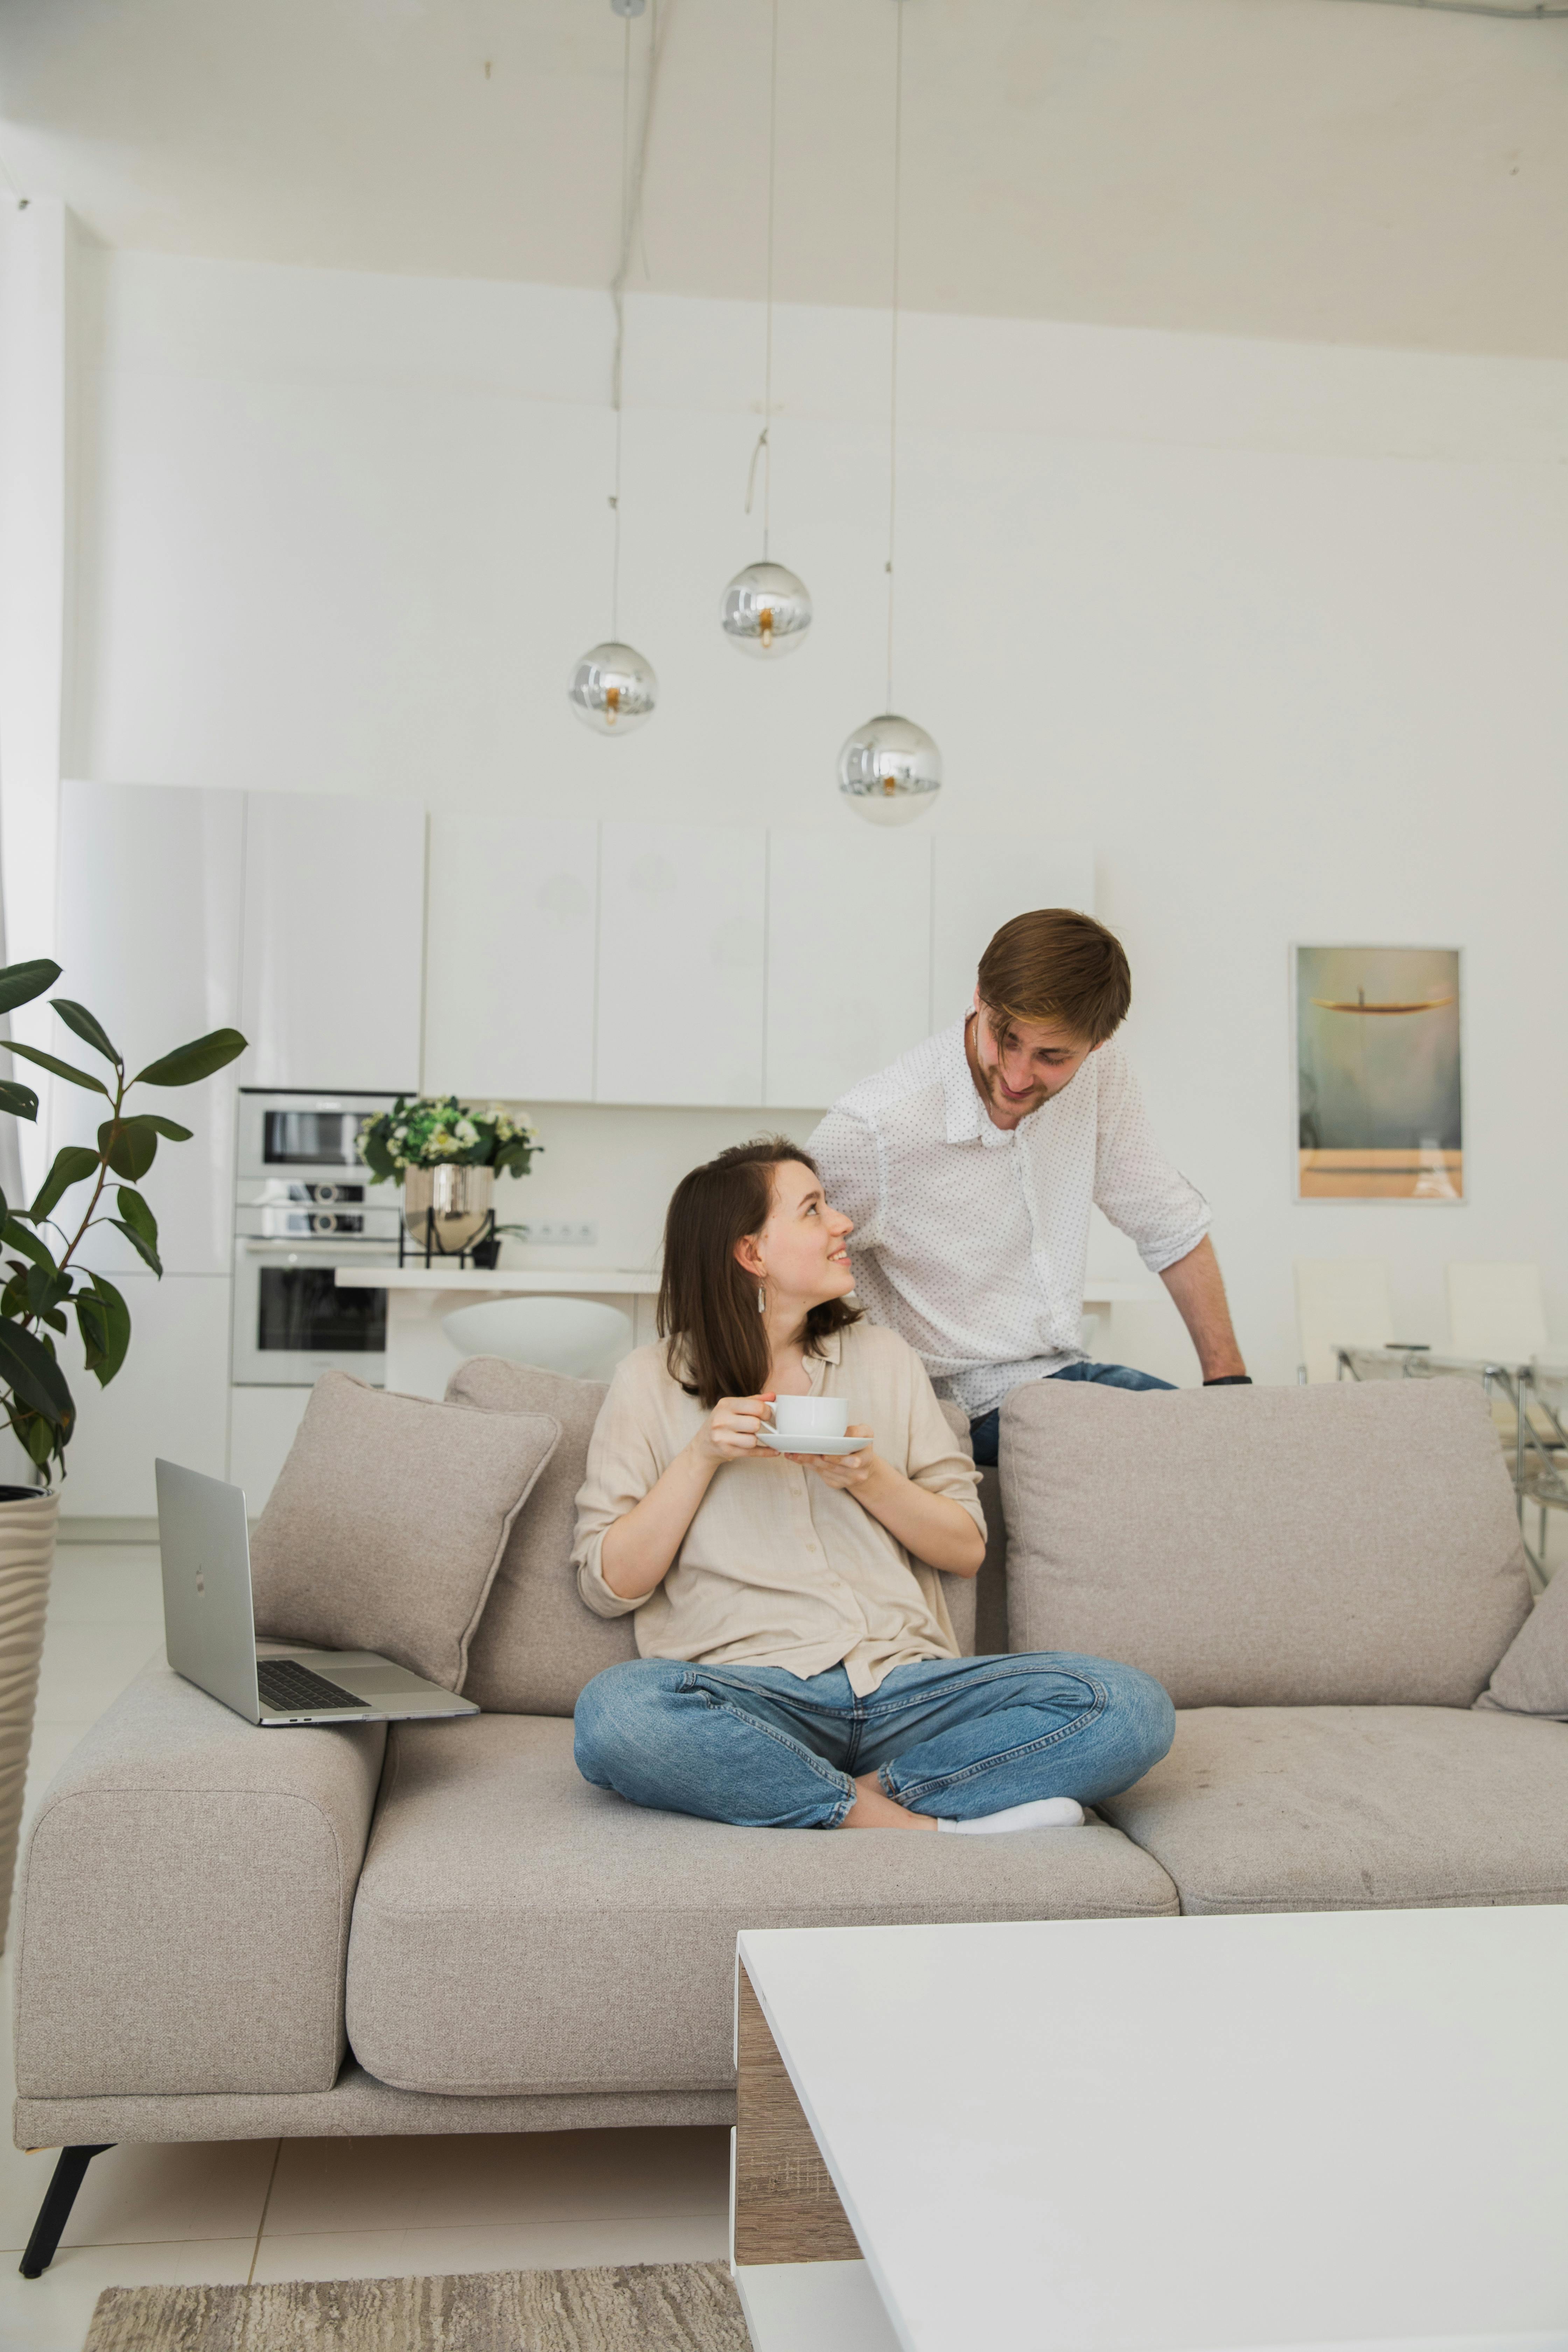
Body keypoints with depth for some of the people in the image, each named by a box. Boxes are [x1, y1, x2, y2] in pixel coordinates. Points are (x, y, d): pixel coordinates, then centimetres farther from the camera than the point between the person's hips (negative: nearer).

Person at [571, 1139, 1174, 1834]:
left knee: (1129, 1706, -21)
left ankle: (868, 1800, -20)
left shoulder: (883, 1355, 17)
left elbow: (967, 1549, 14)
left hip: (904, 1683, 2)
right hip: (747, 1694, -2)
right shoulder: (653, 1380, 9)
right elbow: (608, 1586, 5)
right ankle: (924, 1827, -23)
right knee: (616, 1710, -37)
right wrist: (702, 1456, -6)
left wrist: (871, 1480, -4)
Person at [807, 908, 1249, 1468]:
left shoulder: (1096, 1071, -6)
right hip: (967, 1408, -7)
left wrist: (1229, 1378, 7)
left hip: (1066, 1369, 7)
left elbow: (1169, 1224, 8)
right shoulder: (872, 1131, -24)